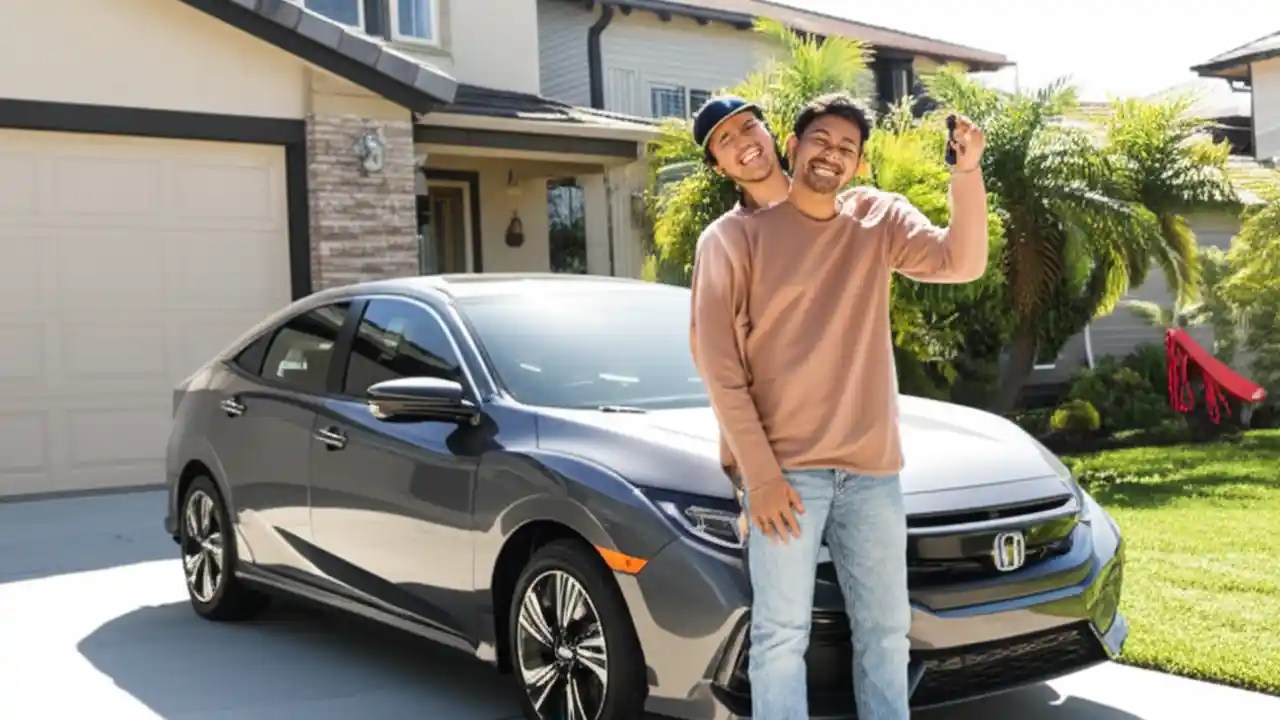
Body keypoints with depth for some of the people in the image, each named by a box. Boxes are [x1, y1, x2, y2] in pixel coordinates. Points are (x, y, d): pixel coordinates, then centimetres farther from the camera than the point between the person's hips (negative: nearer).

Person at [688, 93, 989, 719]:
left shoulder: (879, 220, 8)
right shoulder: (734, 235, -3)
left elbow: (961, 263, -5)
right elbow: (716, 362, -7)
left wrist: (966, 172, -19)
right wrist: (758, 471, -13)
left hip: (872, 467, 4)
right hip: (783, 468, -4)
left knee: (885, 628, 14)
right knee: (781, 633, 1)